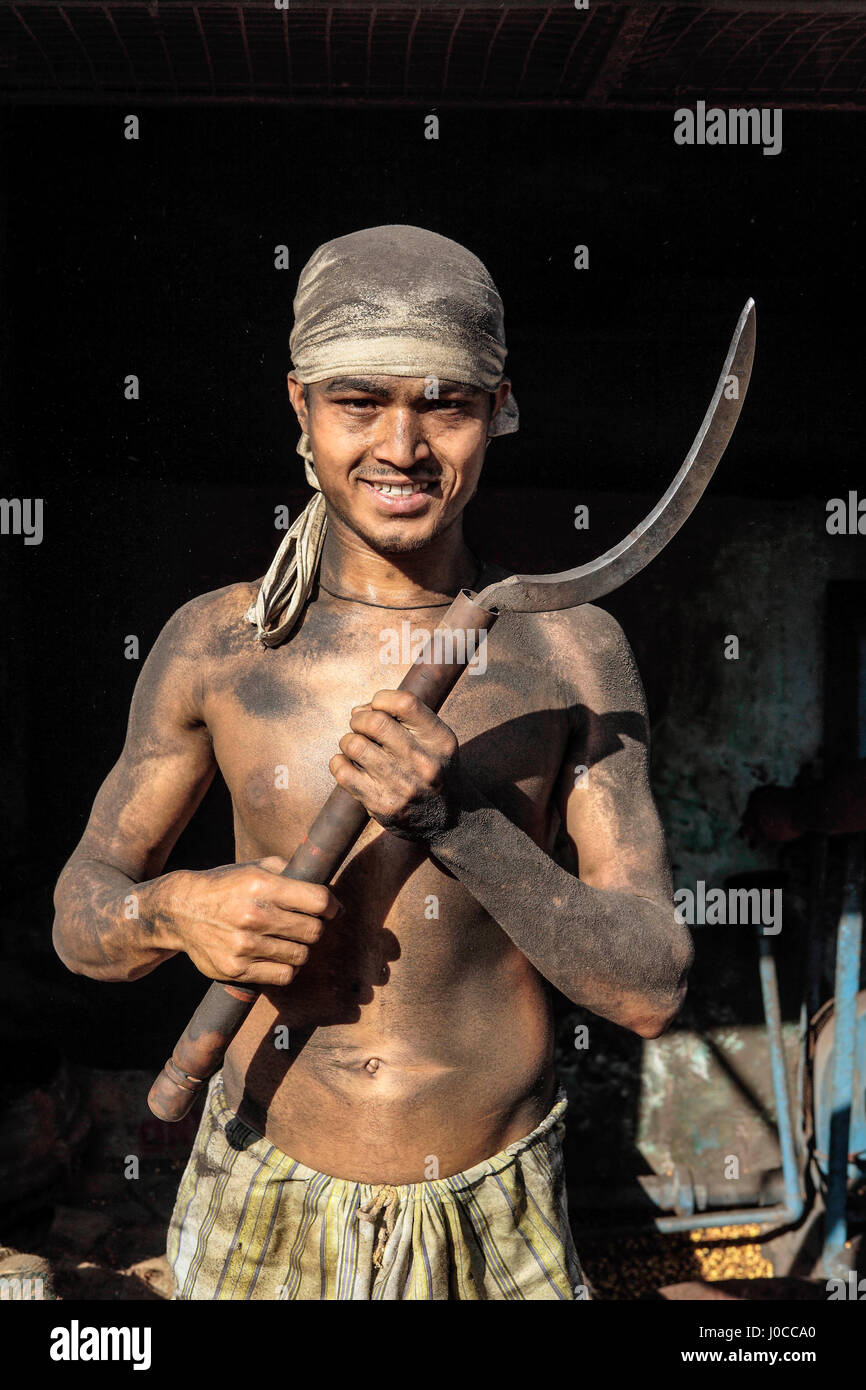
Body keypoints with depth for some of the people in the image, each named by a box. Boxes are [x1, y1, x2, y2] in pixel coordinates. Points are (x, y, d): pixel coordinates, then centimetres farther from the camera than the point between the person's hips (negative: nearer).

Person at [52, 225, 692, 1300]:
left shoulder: (572, 651, -9)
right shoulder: (214, 645, -7)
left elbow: (649, 991, -13)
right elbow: (81, 919, 2)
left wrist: (456, 818, -27)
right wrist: (177, 912, -21)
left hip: (494, 1223, 0)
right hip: (266, 1206, 1)